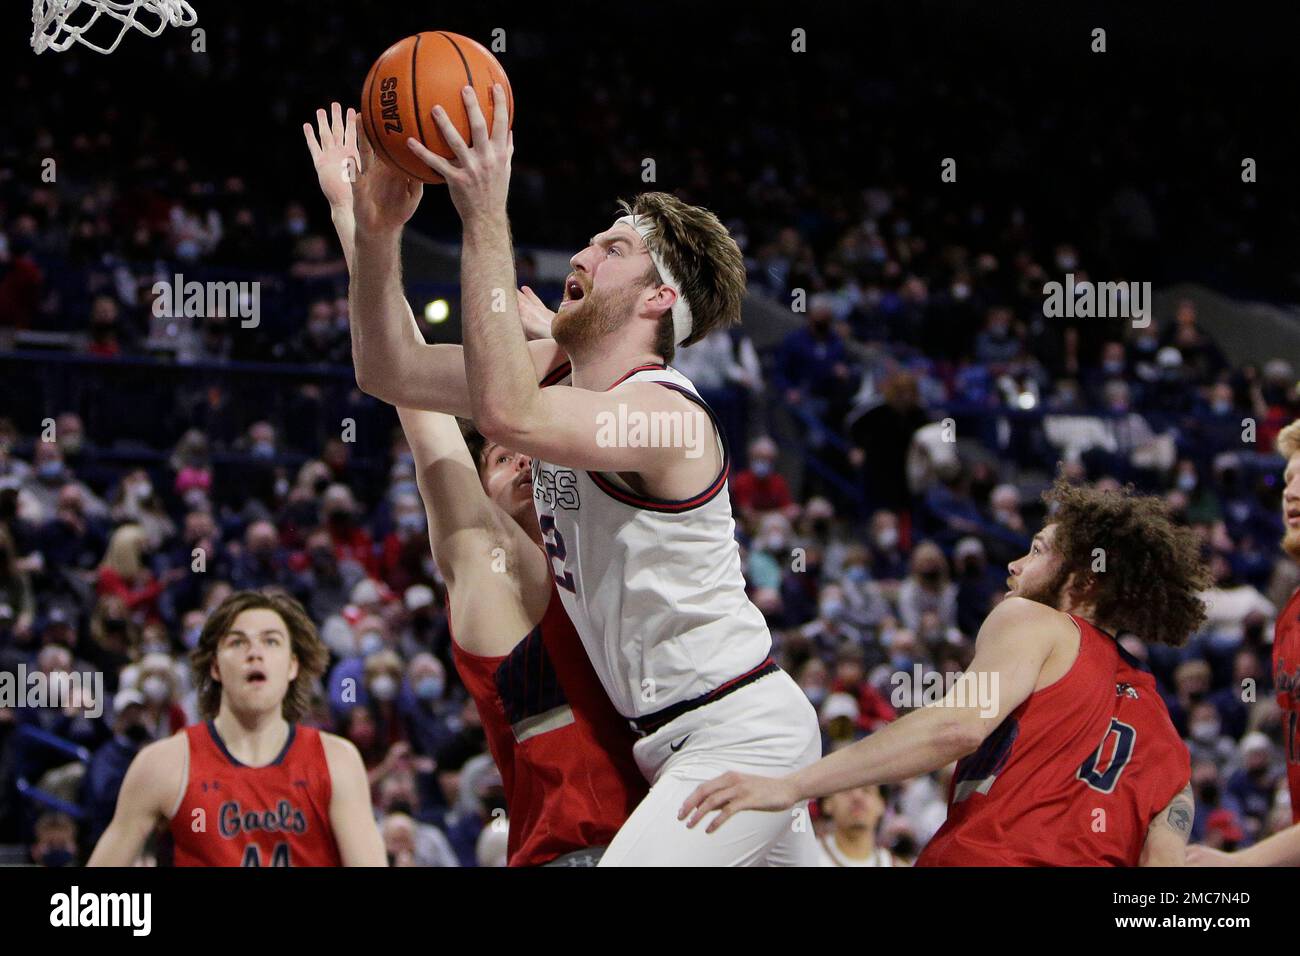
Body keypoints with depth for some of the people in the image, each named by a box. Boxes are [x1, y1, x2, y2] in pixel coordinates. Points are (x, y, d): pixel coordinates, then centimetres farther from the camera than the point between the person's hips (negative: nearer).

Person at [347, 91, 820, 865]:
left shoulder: (667, 411, -22)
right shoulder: (558, 374, 7)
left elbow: (506, 414, -40)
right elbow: (389, 373, 5)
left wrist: (487, 218, -39)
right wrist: (378, 230, -10)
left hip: (743, 734, -10)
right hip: (672, 736, 10)